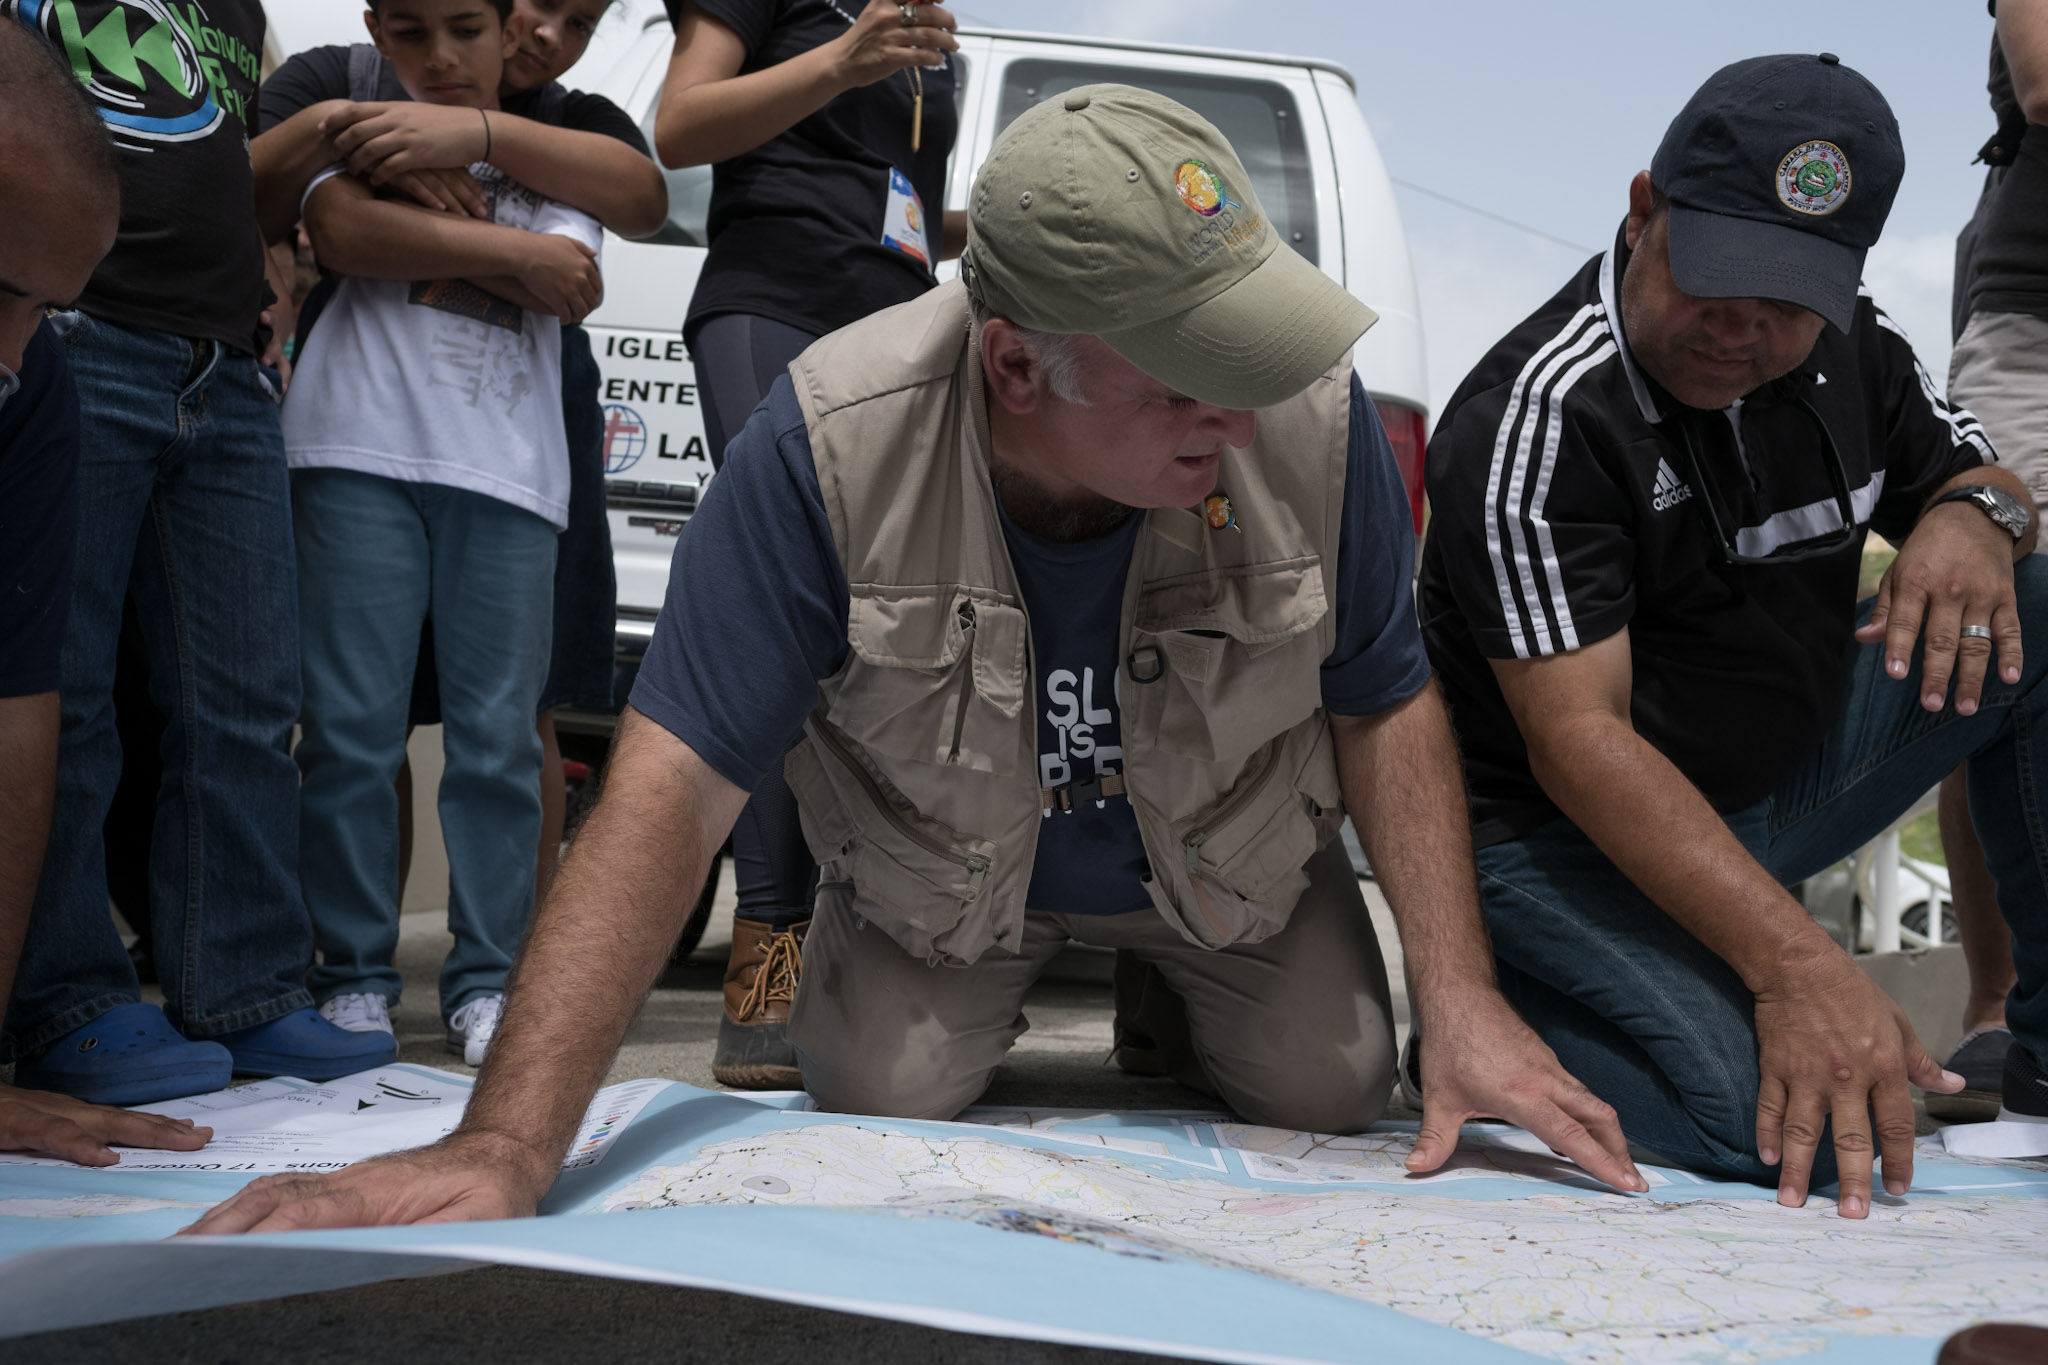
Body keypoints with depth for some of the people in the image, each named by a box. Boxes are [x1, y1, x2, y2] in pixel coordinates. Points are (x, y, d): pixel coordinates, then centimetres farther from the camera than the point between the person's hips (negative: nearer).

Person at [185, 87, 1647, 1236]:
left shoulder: (1314, 416, -31)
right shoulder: (835, 444, -36)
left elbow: (1386, 709, -15)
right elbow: (676, 779, -37)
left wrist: (1463, 1004, -25)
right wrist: (510, 1143, -45)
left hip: (1228, 855, 1)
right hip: (943, 870, -1)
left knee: (1331, 1084, -10)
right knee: (878, 1094, -16)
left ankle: (1179, 1005, 27)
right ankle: (988, 994, 22)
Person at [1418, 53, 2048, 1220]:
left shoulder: (1849, 345, 0)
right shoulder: (1539, 420, -24)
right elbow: (1577, 739, -30)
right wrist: (1800, 966, -38)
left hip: (1789, 767, 8)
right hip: (1578, 835, -7)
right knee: (1774, 1123, -29)